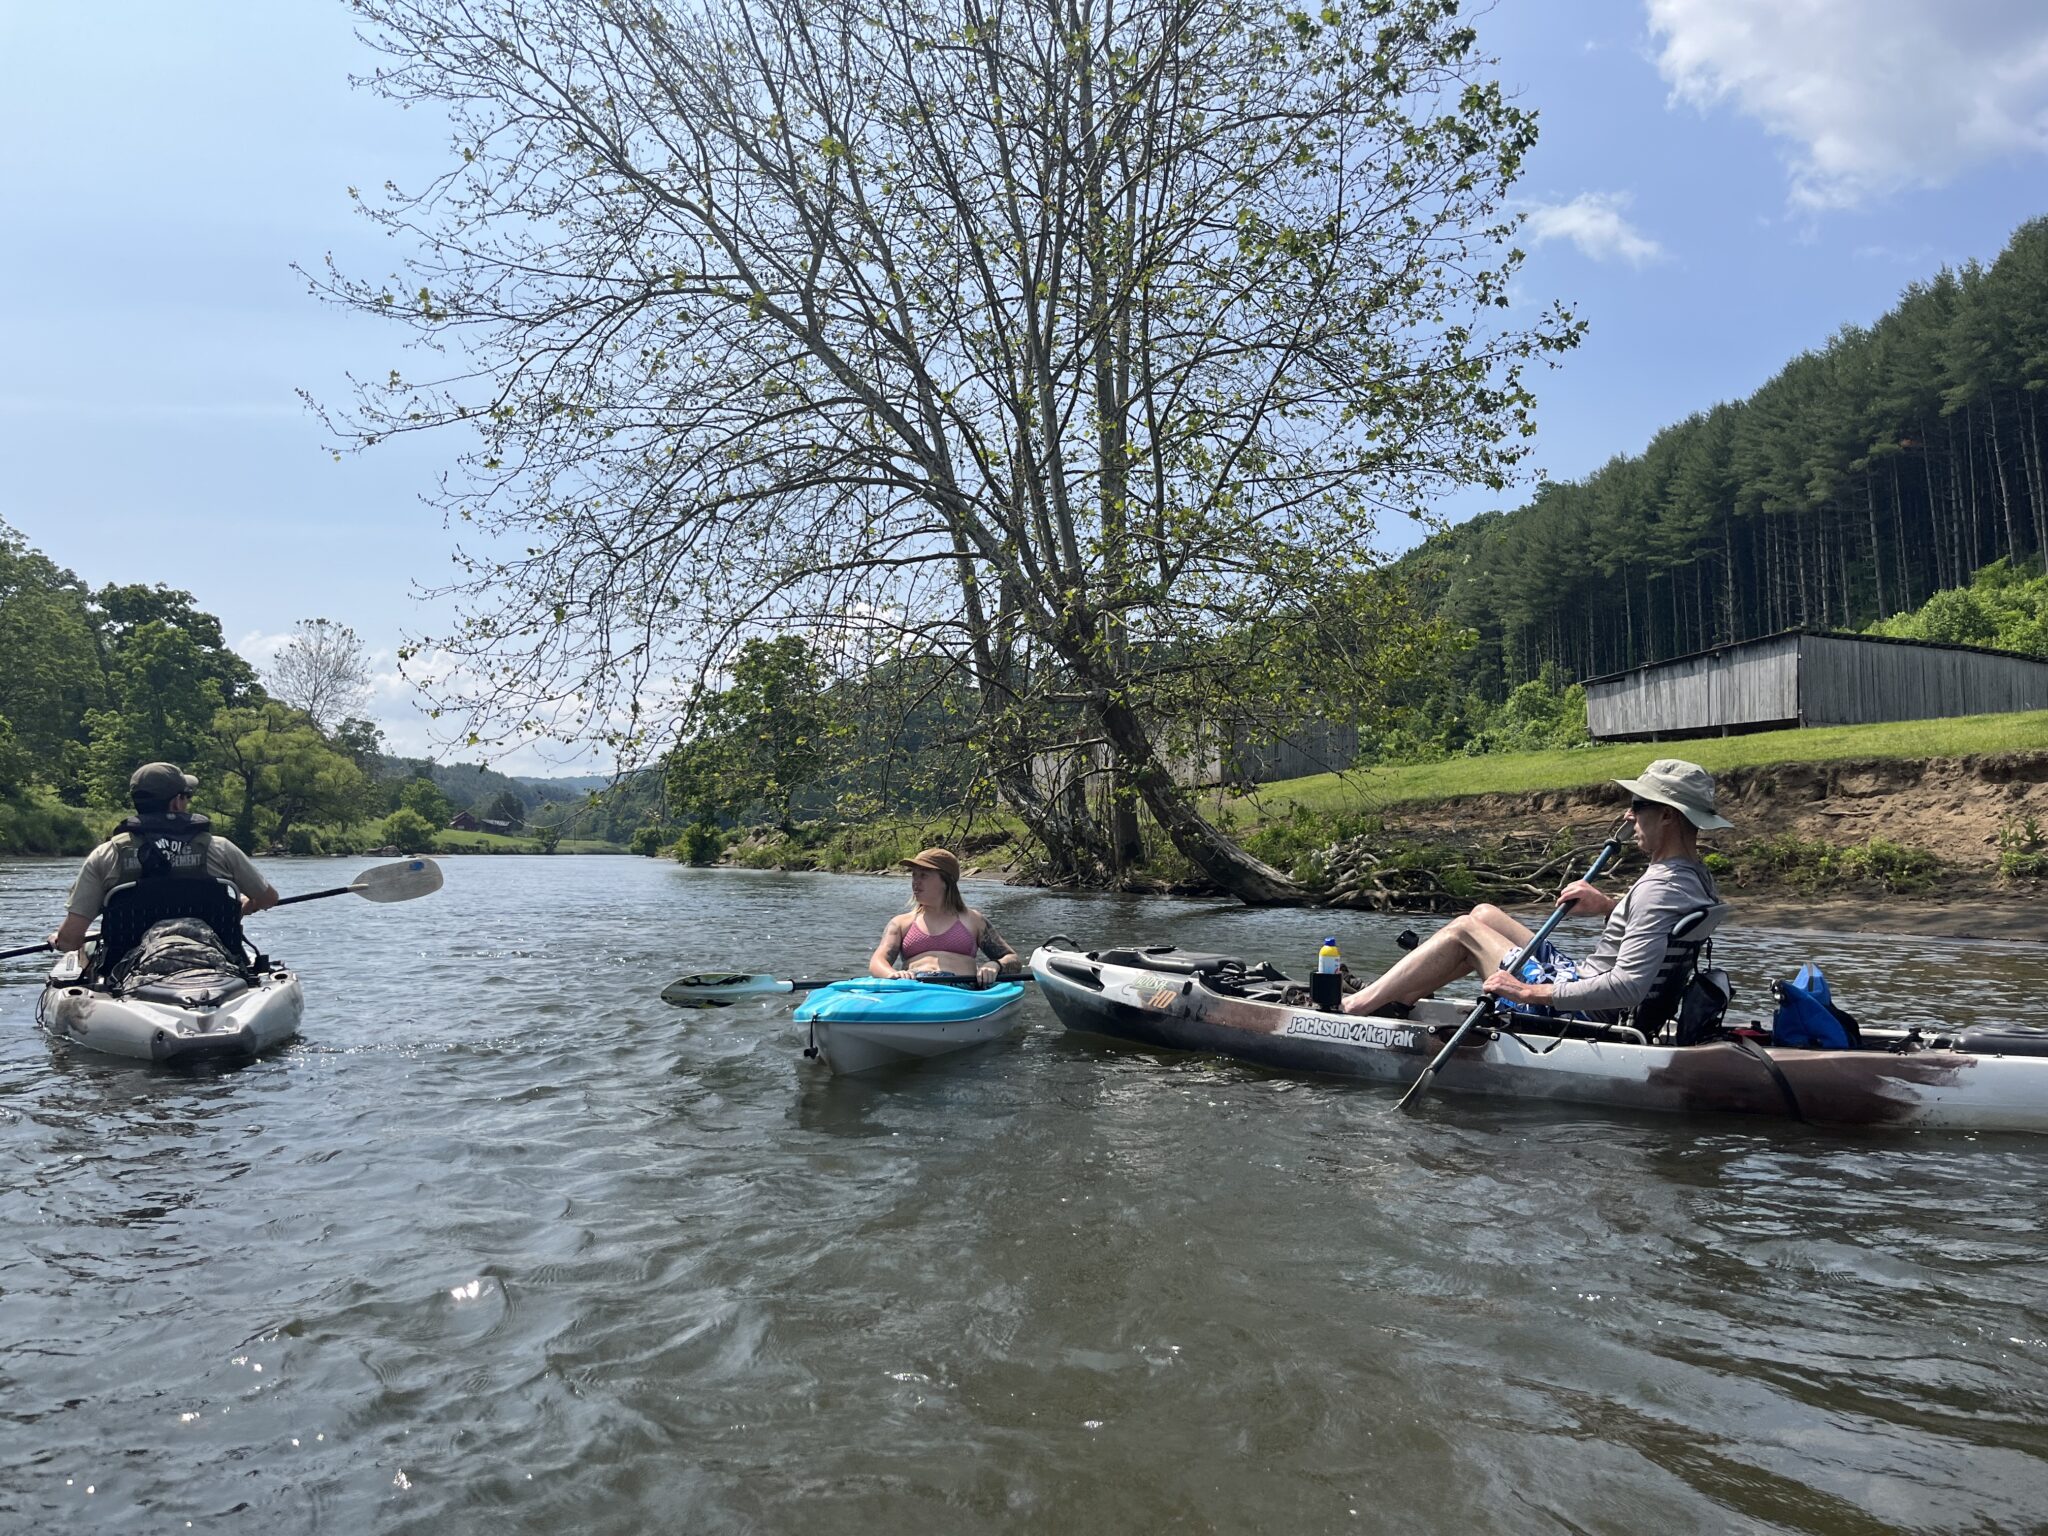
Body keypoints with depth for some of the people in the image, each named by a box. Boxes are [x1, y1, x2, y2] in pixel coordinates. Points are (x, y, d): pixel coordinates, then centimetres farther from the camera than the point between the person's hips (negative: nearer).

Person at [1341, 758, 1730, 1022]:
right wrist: (1608, 906, 6)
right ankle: (1396, 997, 19)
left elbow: (1628, 987, -34)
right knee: (1485, 914, 15)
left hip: (1577, 1012, -10)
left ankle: (1353, 1007, 5)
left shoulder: (1659, 889, -26)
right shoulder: (1698, 877, 4)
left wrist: (1531, 992, -30)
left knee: (1464, 930, -2)